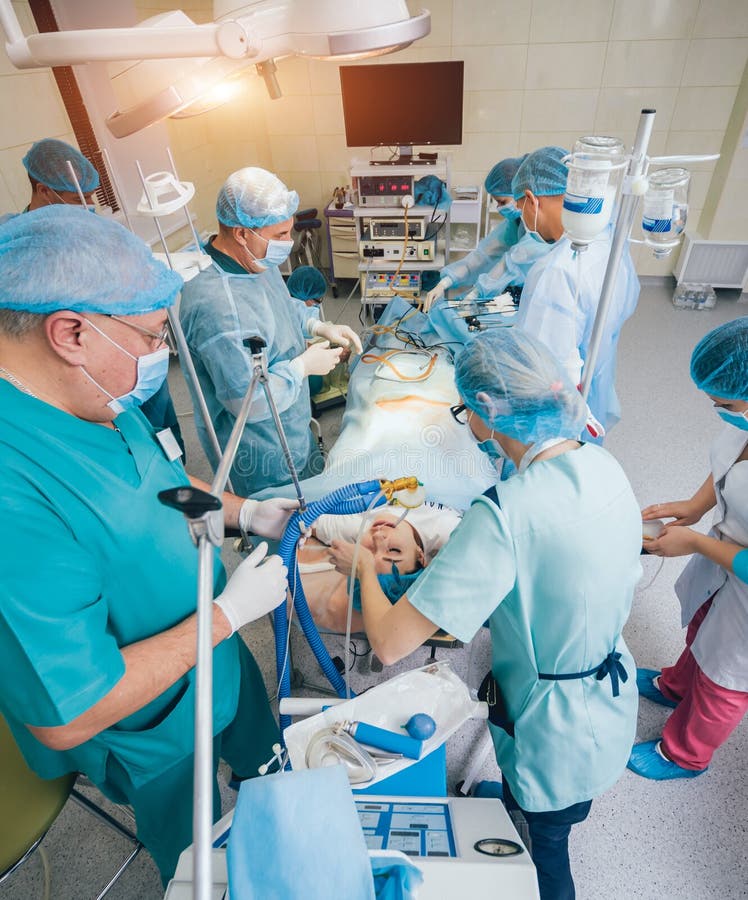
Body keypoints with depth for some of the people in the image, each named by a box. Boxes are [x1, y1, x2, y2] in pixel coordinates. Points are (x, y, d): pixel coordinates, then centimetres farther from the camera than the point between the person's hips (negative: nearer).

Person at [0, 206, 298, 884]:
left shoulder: (98, 405, -13)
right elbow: (68, 716, -36)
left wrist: (245, 512, -5)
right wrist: (229, 611, -29)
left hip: (215, 656, 8)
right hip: (157, 734, -7)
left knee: (271, 763, 36)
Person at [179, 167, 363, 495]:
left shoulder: (255, 260, -4)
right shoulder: (215, 305, -36)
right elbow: (249, 402, -33)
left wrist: (319, 327, 0)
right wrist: (304, 366, -21)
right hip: (260, 455, -9)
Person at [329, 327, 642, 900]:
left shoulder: (504, 513, -37)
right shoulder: (604, 465, -12)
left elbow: (389, 643, -34)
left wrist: (363, 567, -13)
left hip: (554, 733, -6)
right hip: (615, 703, 7)